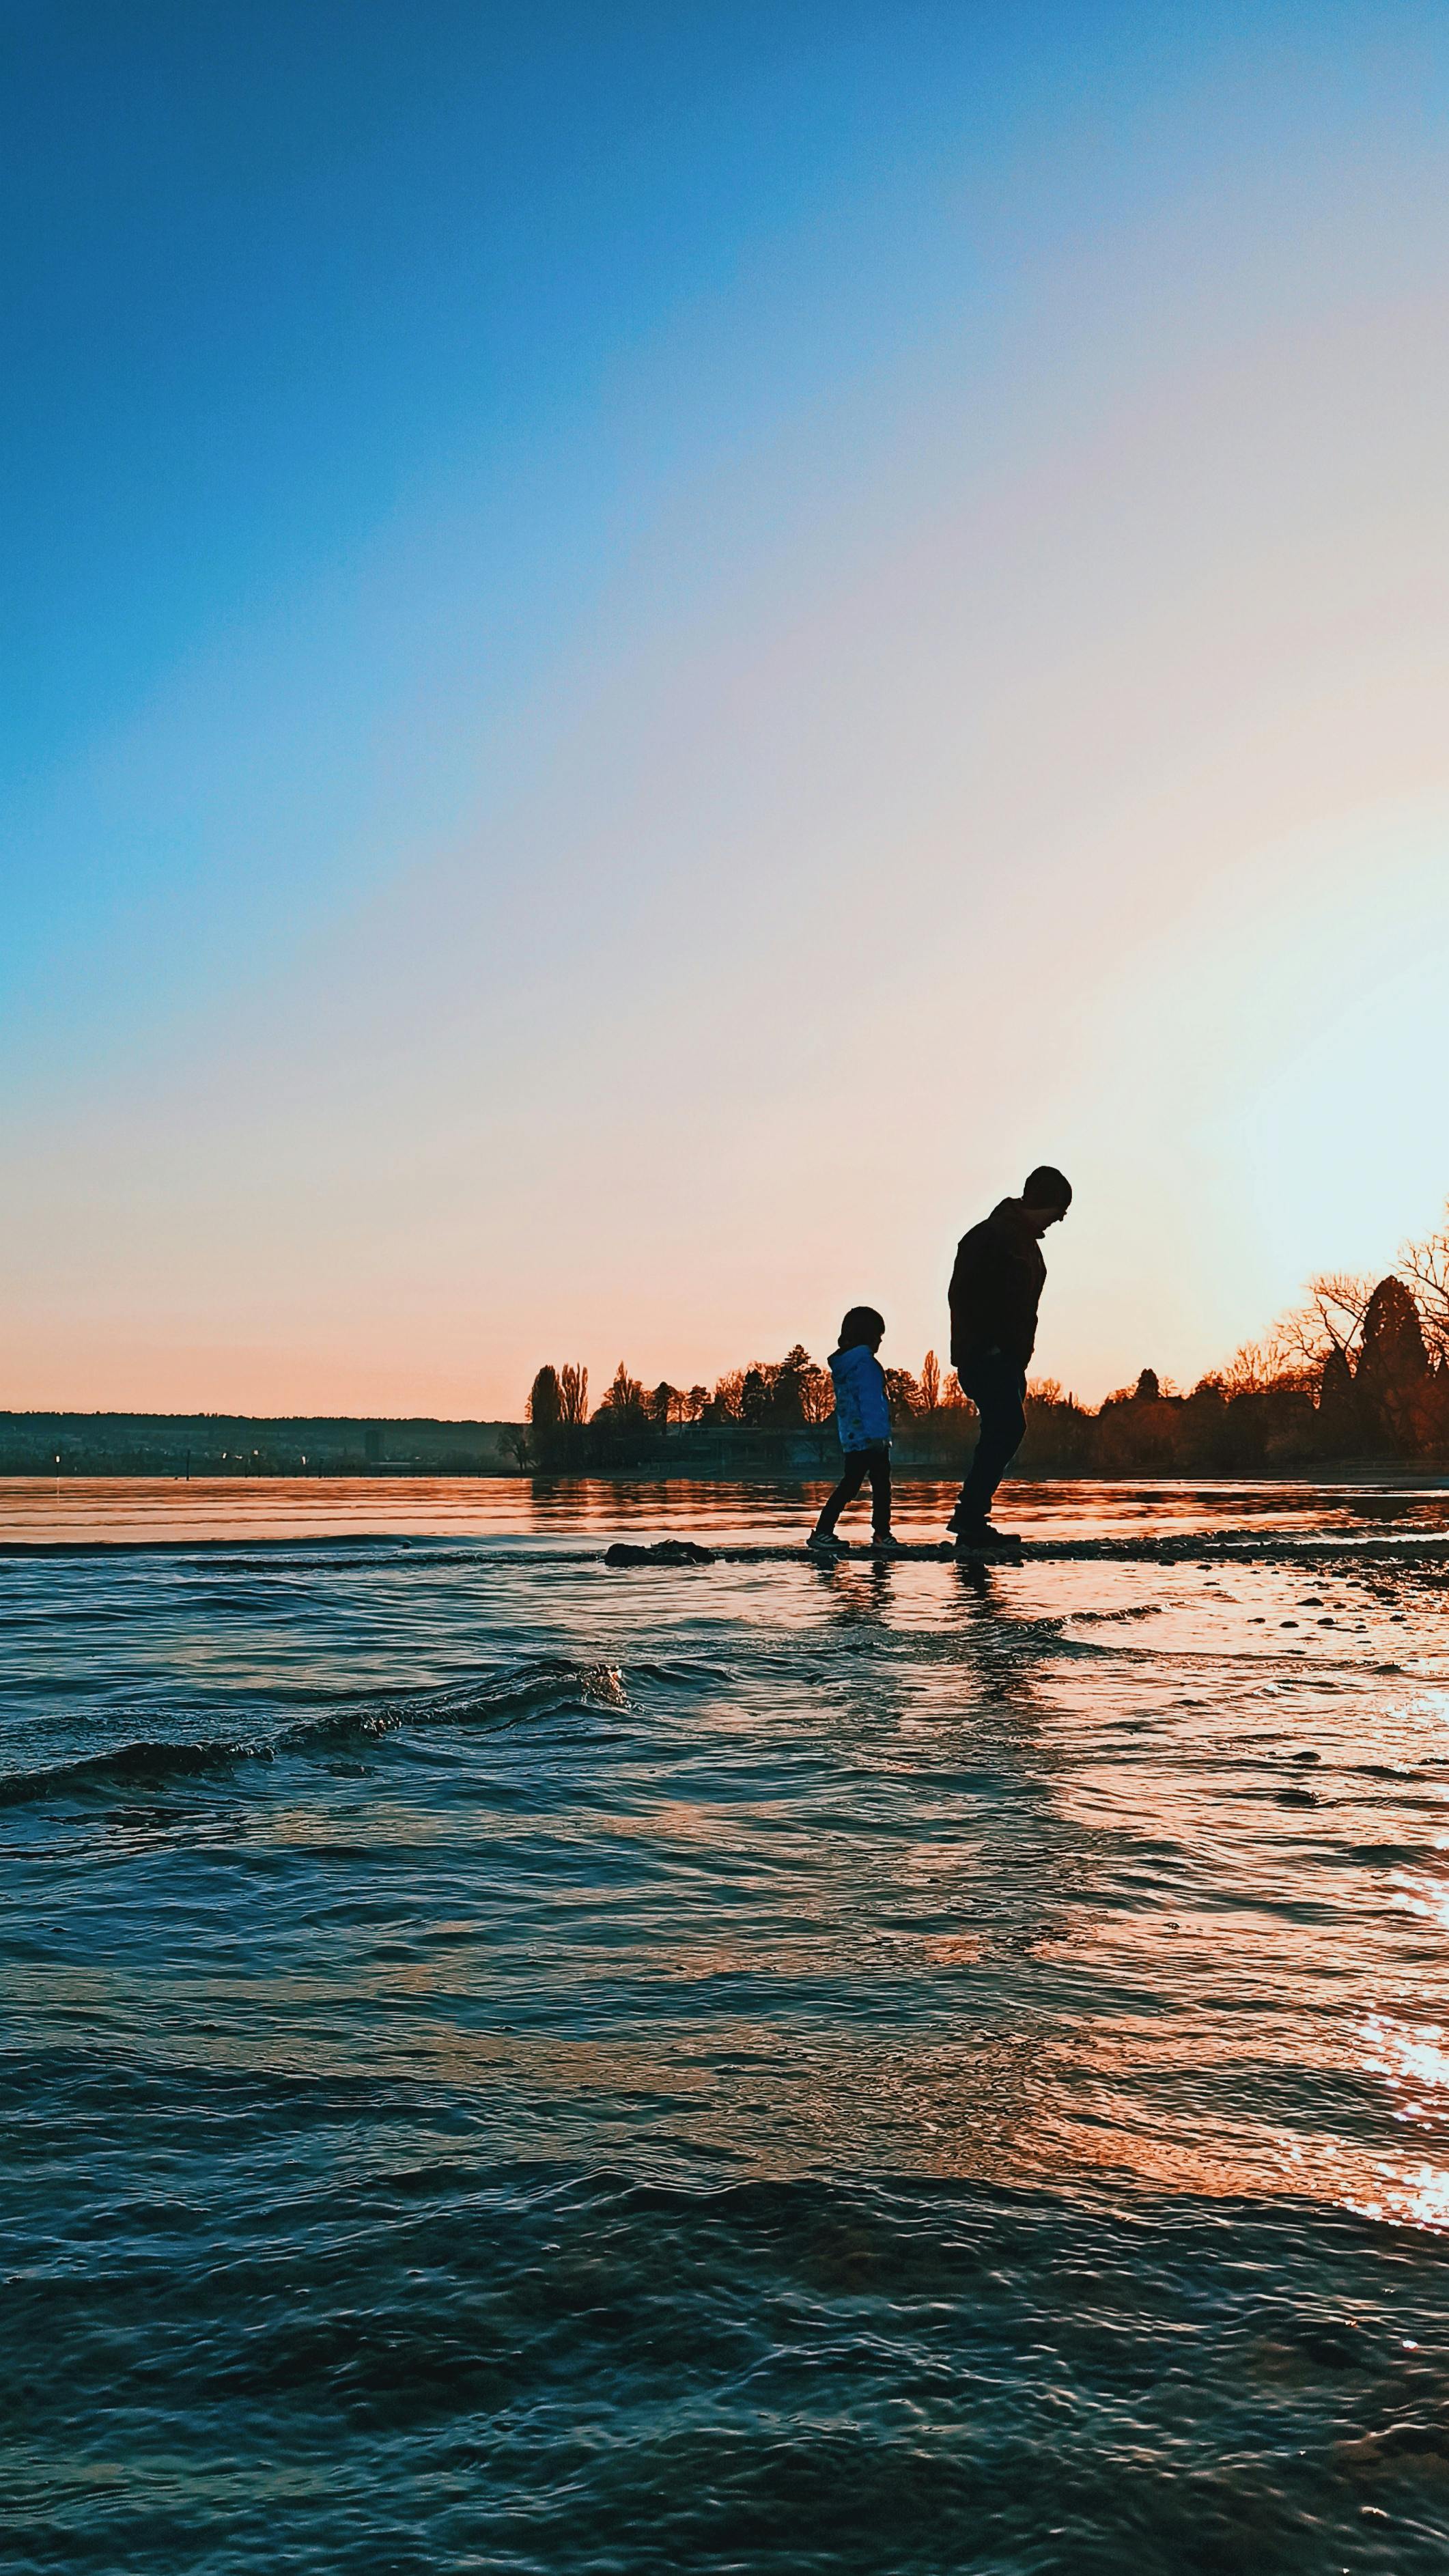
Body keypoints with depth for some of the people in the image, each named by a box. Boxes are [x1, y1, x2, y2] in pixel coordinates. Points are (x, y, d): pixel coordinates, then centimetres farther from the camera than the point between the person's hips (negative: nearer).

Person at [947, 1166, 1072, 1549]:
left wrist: (1020, 1360, 17)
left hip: (1007, 1359, 10)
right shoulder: (993, 1234, -10)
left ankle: (971, 1522, 10)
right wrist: (983, 1346, -21)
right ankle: (970, 1516, -17)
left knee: (1001, 1433, 7)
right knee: (1008, 1428, -17)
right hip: (986, 1356, -10)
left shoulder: (1027, 1242, 21)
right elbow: (965, 1294, -17)